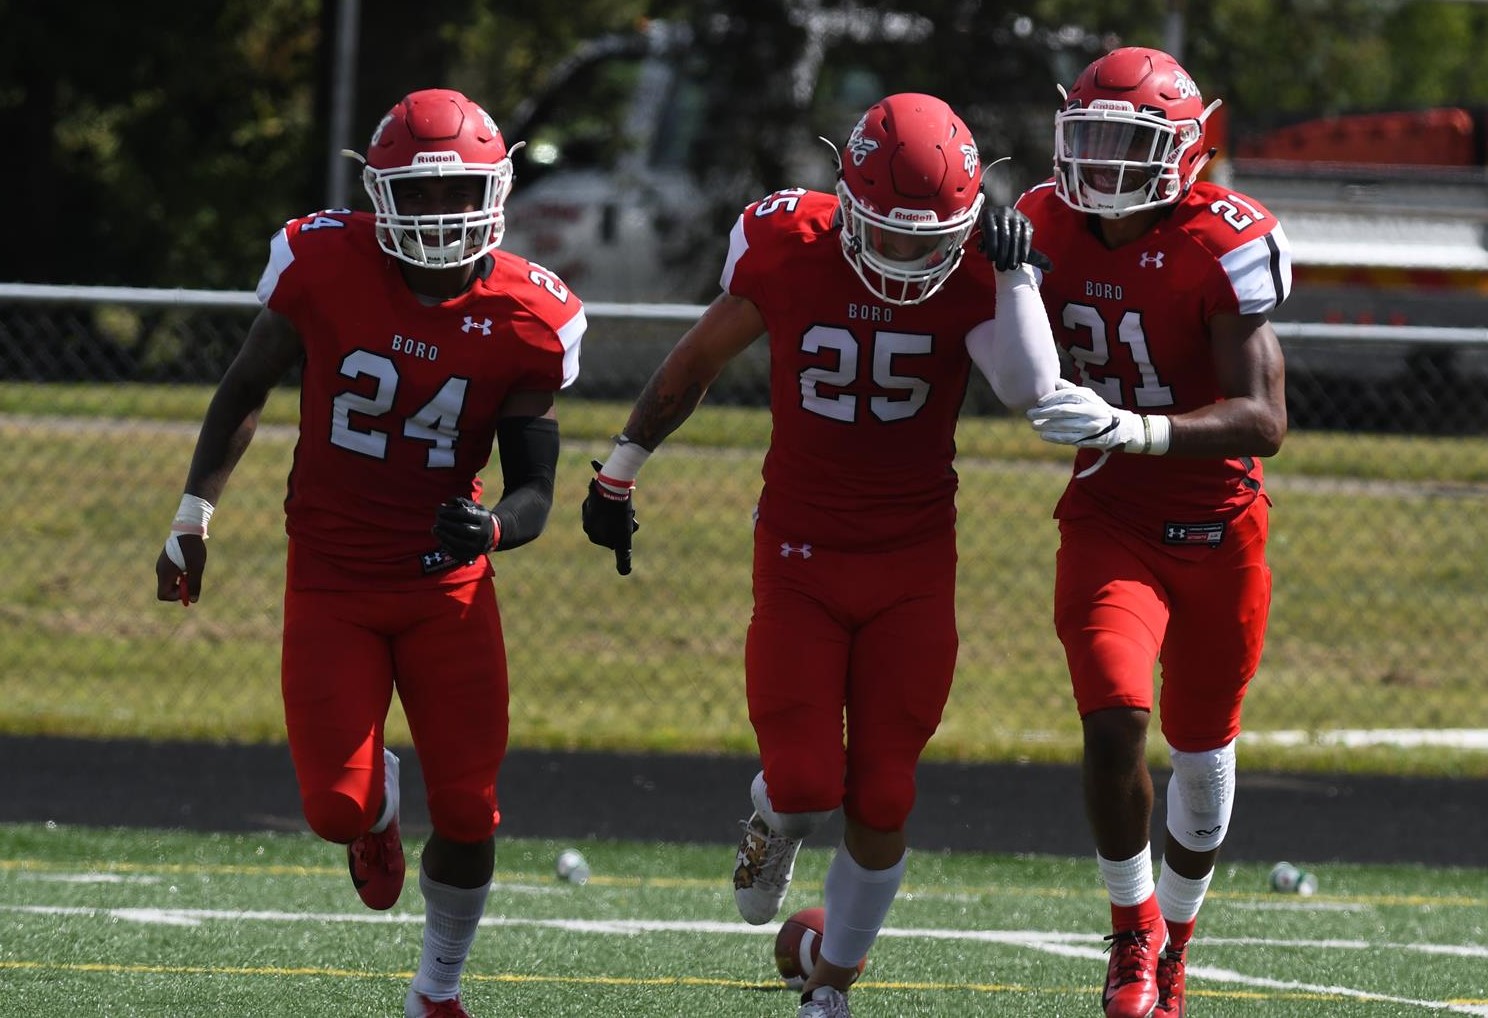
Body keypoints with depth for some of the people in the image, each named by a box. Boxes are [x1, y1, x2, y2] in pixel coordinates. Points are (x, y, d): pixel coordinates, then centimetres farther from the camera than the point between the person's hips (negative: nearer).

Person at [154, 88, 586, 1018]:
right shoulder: (325, 266, -10)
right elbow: (246, 391, 6)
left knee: (467, 815, -2)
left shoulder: (524, 321, -9)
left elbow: (534, 491, -6)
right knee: (336, 808, -8)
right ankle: (377, 809, 32)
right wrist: (194, 517, 4)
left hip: (450, 584, 1)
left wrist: (491, 528, -29)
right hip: (332, 579, -1)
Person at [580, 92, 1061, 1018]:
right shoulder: (788, 249, -12)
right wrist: (621, 468, 13)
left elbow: (1032, 389, -27)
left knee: (880, 803, 2)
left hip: (914, 562, 1)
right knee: (806, 782, -11)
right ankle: (776, 820, 27)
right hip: (799, 551, 0)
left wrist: (1015, 274, -27)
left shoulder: (971, 278, -11)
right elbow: (699, 359, 5)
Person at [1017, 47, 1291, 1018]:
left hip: (1219, 527, -1)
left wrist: (1133, 428, -38)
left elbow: (1264, 421, -24)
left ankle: (1175, 935, 37)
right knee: (1115, 718, -20)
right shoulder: (1051, 228, -4)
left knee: (1203, 748, 13)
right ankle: (1132, 924, 1)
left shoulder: (1223, 247, -19)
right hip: (1110, 519, 1)